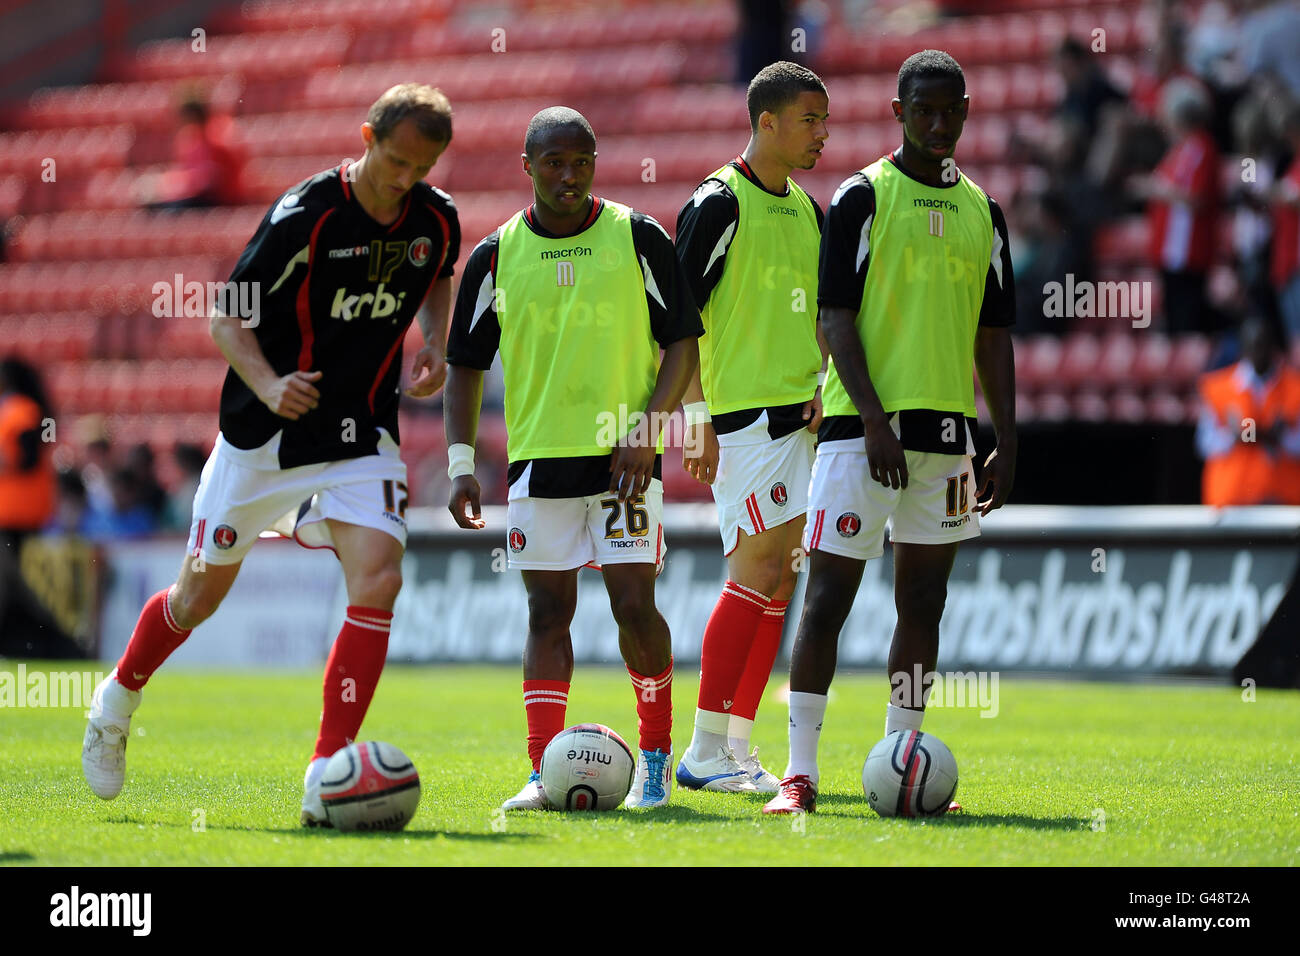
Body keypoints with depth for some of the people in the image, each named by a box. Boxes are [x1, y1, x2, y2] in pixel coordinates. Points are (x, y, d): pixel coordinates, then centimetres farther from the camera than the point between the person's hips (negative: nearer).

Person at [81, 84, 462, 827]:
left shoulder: (437, 221, -4)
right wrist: (267, 384, -31)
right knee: (203, 591, 10)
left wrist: (434, 345, 2)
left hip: (361, 434, 3)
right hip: (264, 433, -3)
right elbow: (227, 317, -13)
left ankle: (326, 777, -16)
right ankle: (119, 699, 41)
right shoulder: (306, 215, -19)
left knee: (379, 576, -20)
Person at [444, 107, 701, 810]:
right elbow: (465, 364, 11)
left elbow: (682, 342, 2)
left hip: (624, 457, -2)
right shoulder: (496, 256, 5)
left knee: (634, 604, -7)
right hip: (538, 458, 2)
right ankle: (544, 772, 3)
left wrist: (647, 427, -9)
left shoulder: (639, 238, 0)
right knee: (548, 612, 1)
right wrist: (460, 462, 2)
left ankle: (655, 759, 9)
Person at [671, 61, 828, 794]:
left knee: (775, 580, 6)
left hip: (798, 416, 8)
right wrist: (698, 418, -15)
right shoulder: (719, 203, -9)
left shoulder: (807, 211, 16)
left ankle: (736, 745, 11)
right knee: (761, 569, -12)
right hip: (745, 412, -8)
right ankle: (706, 752, -8)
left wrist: (822, 384, 6)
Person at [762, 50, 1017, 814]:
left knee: (924, 601, 7)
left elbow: (993, 335, 15)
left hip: (946, 426, 5)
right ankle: (801, 772, -6)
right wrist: (875, 420, -17)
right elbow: (836, 317, -8)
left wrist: (1007, 442, 8)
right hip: (863, 427, -5)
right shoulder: (863, 197, -3)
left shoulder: (981, 211, 13)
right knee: (829, 596, -7)